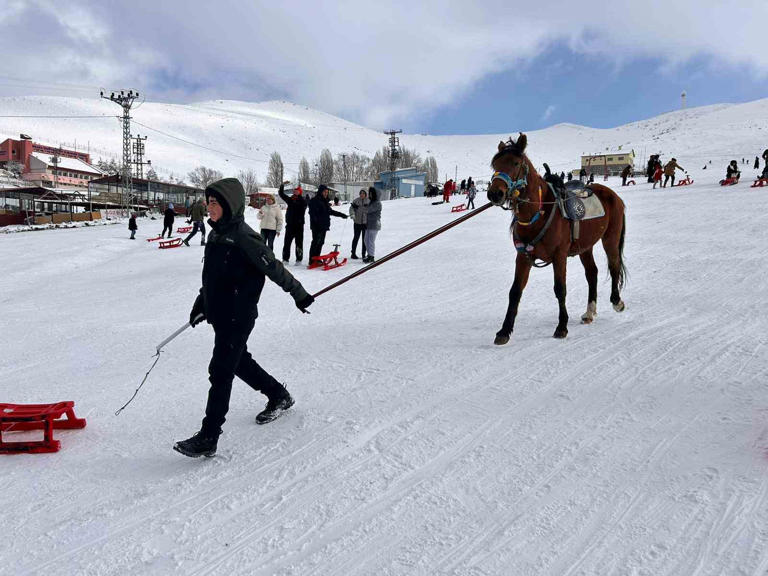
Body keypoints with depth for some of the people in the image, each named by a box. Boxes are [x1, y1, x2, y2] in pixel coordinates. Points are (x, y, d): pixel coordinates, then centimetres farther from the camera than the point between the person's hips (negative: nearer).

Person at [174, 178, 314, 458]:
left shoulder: (243, 237, -19)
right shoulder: (216, 234, 9)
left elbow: (274, 268, -15)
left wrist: (298, 293, -9)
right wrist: (202, 303, 21)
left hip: (238, 317, -9)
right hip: (220, 315, 9)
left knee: (220, 372, -7)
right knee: (239, 362, 21)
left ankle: (208, 438, 0)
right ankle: (279, 396, 41)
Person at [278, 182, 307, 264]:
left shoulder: (303, 200, -3)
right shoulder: (290, 199, 9)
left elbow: (304, 203, -26)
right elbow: (281, 194, 12)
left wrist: (298, 195, -35)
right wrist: (283, 184, 0)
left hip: (299, 225, -4)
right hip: (290, 224, 4)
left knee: (299, 242, 1)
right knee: (287, 242, 3)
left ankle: (299, 259, 7)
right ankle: (285, 259, 7)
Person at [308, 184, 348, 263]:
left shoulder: (325, 202, 19)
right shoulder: (314, 201, -8)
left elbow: (330, 211, 29)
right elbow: (312, 213, -16)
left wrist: (341, 215, 29)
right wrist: (315, 223, -25)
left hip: (323, 226, 9)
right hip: (317, 227, -9)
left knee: (320, 242, 10)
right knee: (316, 242, -8)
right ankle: (312, 260, -5)